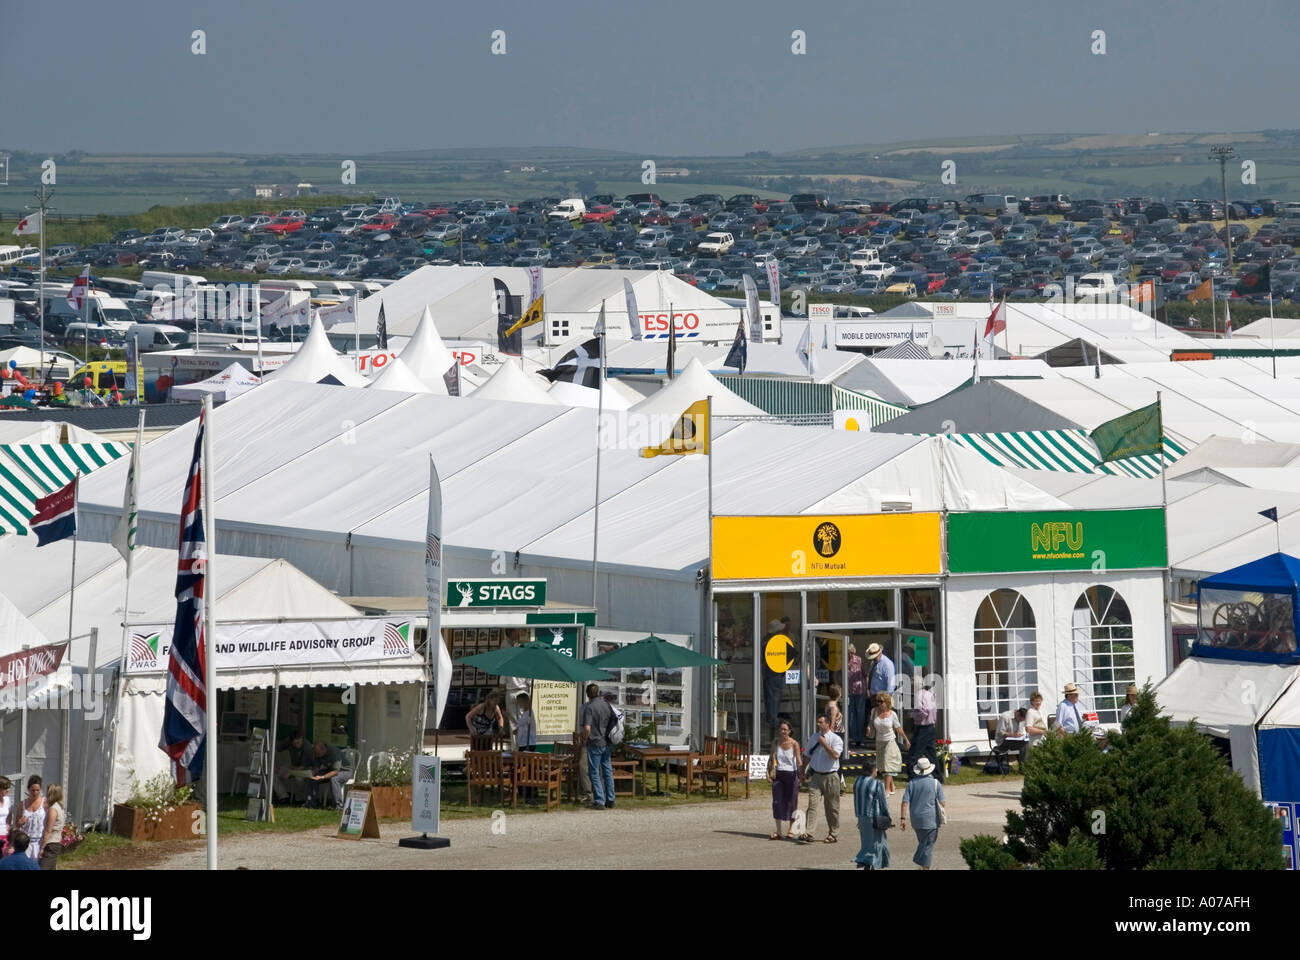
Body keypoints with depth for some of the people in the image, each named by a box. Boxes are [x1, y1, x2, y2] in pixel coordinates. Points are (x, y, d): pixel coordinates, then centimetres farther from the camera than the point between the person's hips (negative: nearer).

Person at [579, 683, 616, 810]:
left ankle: (599, 802, 1)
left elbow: (587, 728, -23)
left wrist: (584, 739, -5)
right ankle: (610, 801, 19)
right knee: (608, 772, 14)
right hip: (607, 744, 6)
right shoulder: (607, 705, 3)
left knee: (595, 773, 2)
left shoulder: (589, 707, -16)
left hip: (595, 743, -6)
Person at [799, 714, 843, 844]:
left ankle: (833, 834, 19)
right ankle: (808, 834, -16)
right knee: (812, 804, -9)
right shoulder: (814, 737, 10)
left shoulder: (836, 739, -5)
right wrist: (803, 771, 19)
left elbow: (835, 755, -21)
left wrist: (824, 744, -21)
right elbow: (807, 756, 20)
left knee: (832, 807, 6)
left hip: (830, 776, -3)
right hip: (815, 775, 3)